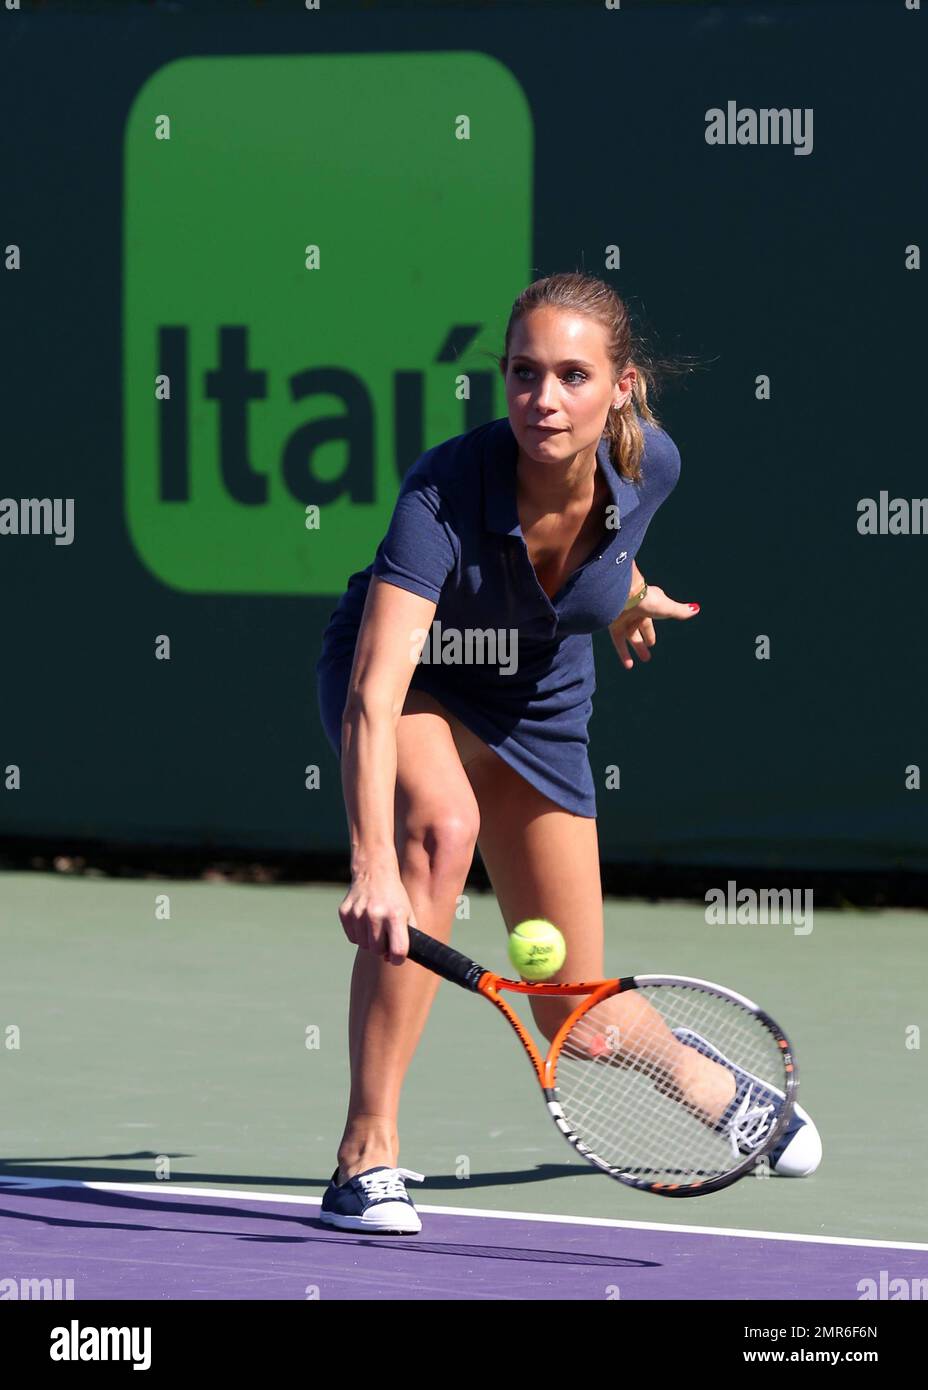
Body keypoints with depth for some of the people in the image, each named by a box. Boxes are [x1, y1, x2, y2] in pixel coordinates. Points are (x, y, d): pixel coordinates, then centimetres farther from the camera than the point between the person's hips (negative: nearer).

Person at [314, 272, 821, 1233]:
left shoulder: (649, 465, -25)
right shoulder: (445, 494, -39)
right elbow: (376, 697, -48)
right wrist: (373, 867, -61)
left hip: (538, 702, 3)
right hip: (408, 675, -3)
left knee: (574, 1020, 5)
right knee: (442, 824, -38)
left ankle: (700, 1074, 44)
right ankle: (366, 1157, -30)